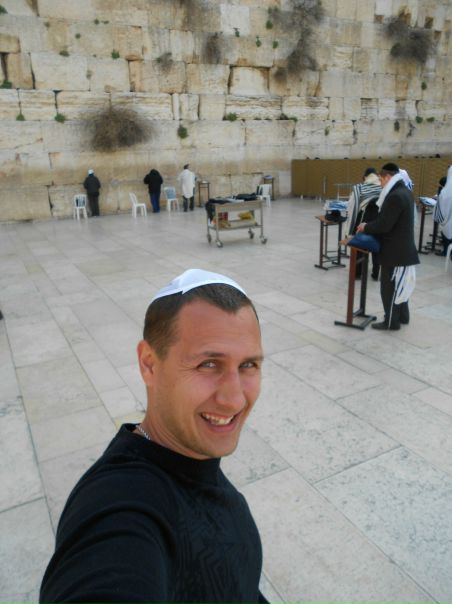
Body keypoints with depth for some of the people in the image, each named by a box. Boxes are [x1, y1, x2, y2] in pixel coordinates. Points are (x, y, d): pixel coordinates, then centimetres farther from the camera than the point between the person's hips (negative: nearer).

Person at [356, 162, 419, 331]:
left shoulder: (395, 196, -23)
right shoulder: (405, 192, 11)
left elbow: (384, 225, -24)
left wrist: (366, 227, -8)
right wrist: (371, 225, 5)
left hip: (395, 250, -10)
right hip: (402, 247, 10)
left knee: (389, 286, 1)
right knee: (399, 284, 20)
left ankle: (391, 322, 12)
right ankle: (402, 316, 32)